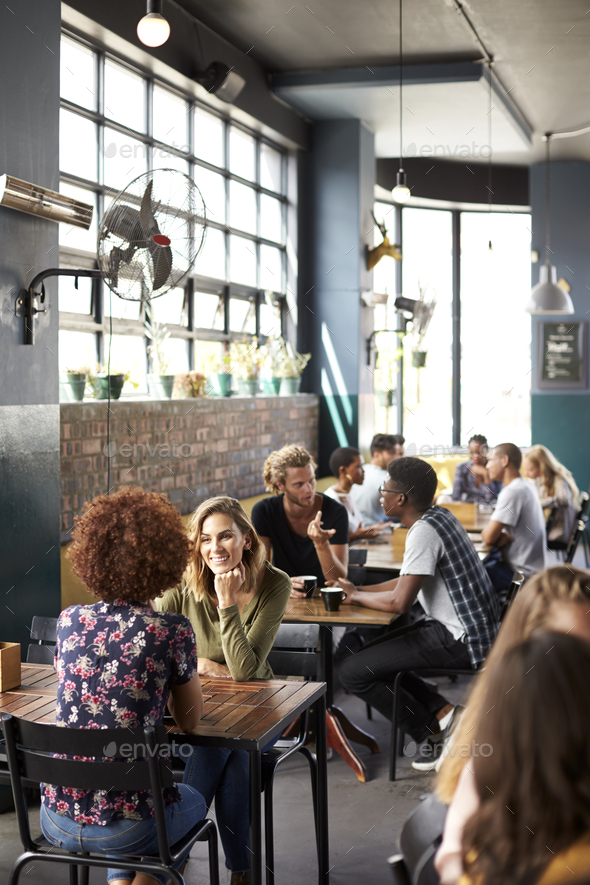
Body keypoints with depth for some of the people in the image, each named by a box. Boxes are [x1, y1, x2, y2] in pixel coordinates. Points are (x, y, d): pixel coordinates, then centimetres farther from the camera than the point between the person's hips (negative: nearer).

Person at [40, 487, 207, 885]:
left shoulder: (69, 621, -1)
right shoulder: (174, 631, -13)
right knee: (193, 801, 31)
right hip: (127, 828, -4)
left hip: (57, 821, 4)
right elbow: (190, 720, 2)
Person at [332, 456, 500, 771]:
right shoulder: (439, 516, 10)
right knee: (370, 653, 20)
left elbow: (399, 602, -25)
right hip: (472, 629, 10)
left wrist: (357, 595, -6)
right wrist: (358, 589, 11)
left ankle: (433, 732, 2)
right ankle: (441, 712, 10)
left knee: (353, 672, -10)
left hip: (461, 642, -10)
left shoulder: (424, 532, -21)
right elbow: (409, 580, 19)